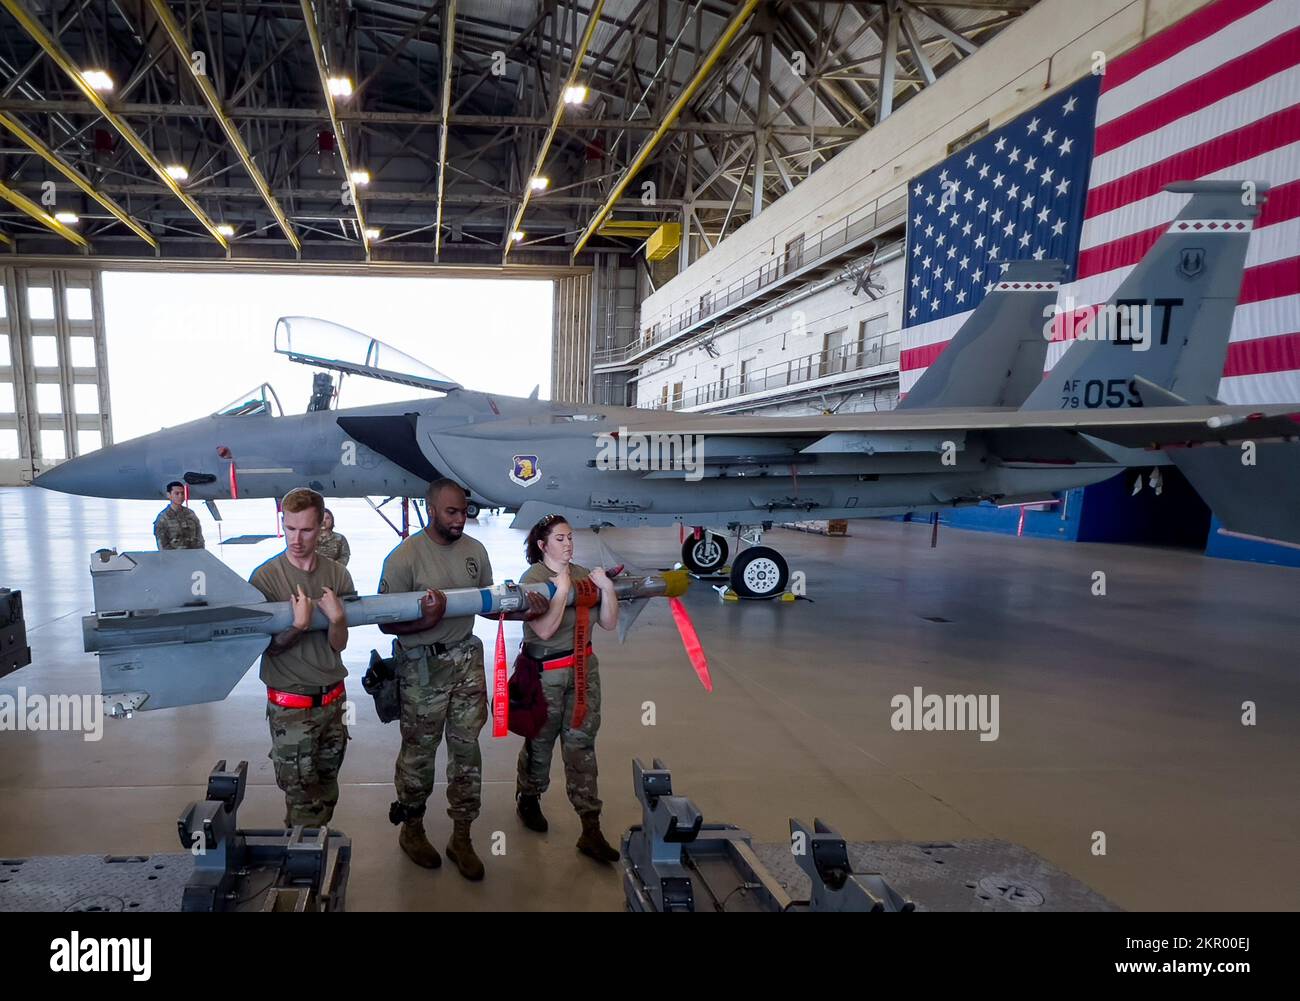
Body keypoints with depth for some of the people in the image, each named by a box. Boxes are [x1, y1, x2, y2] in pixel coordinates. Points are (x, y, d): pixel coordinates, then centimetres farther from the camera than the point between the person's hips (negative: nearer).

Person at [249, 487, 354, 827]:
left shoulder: (337, 575, 0)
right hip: (291, 707, -4)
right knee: (303, 802, 1)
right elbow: (265, 646, -8)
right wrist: (299, 625, -25)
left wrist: (336, 618, -20)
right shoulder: (266, 577, -9)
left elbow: (339, 644, 0)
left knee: (326, 793, 17)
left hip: (333, 699, 4)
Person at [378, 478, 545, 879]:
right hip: (423, 667, -4)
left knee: (466, 748, 11)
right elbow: (387, 623, -13)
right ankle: (411, 828, 36)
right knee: (419, 751, 12)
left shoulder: (475, 550, 1)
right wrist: (427, 621, -31)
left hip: (467, 660, 4)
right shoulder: (404, 557, -15)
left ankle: (461, 838, 27)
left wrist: (523, 611, -7)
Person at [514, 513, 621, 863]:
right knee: (541, 742, 10)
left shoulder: (585, 574, 4)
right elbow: (545, 630, -21)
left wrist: (607, 588, -10)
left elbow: (610, 623, 3)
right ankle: (528, 799, 40)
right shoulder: (532, 578, -9)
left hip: (584, 667, 4)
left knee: (581, 743, 3)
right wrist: (562, 588, -22)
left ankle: (591, 831, 6)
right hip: (545, 672, -4)